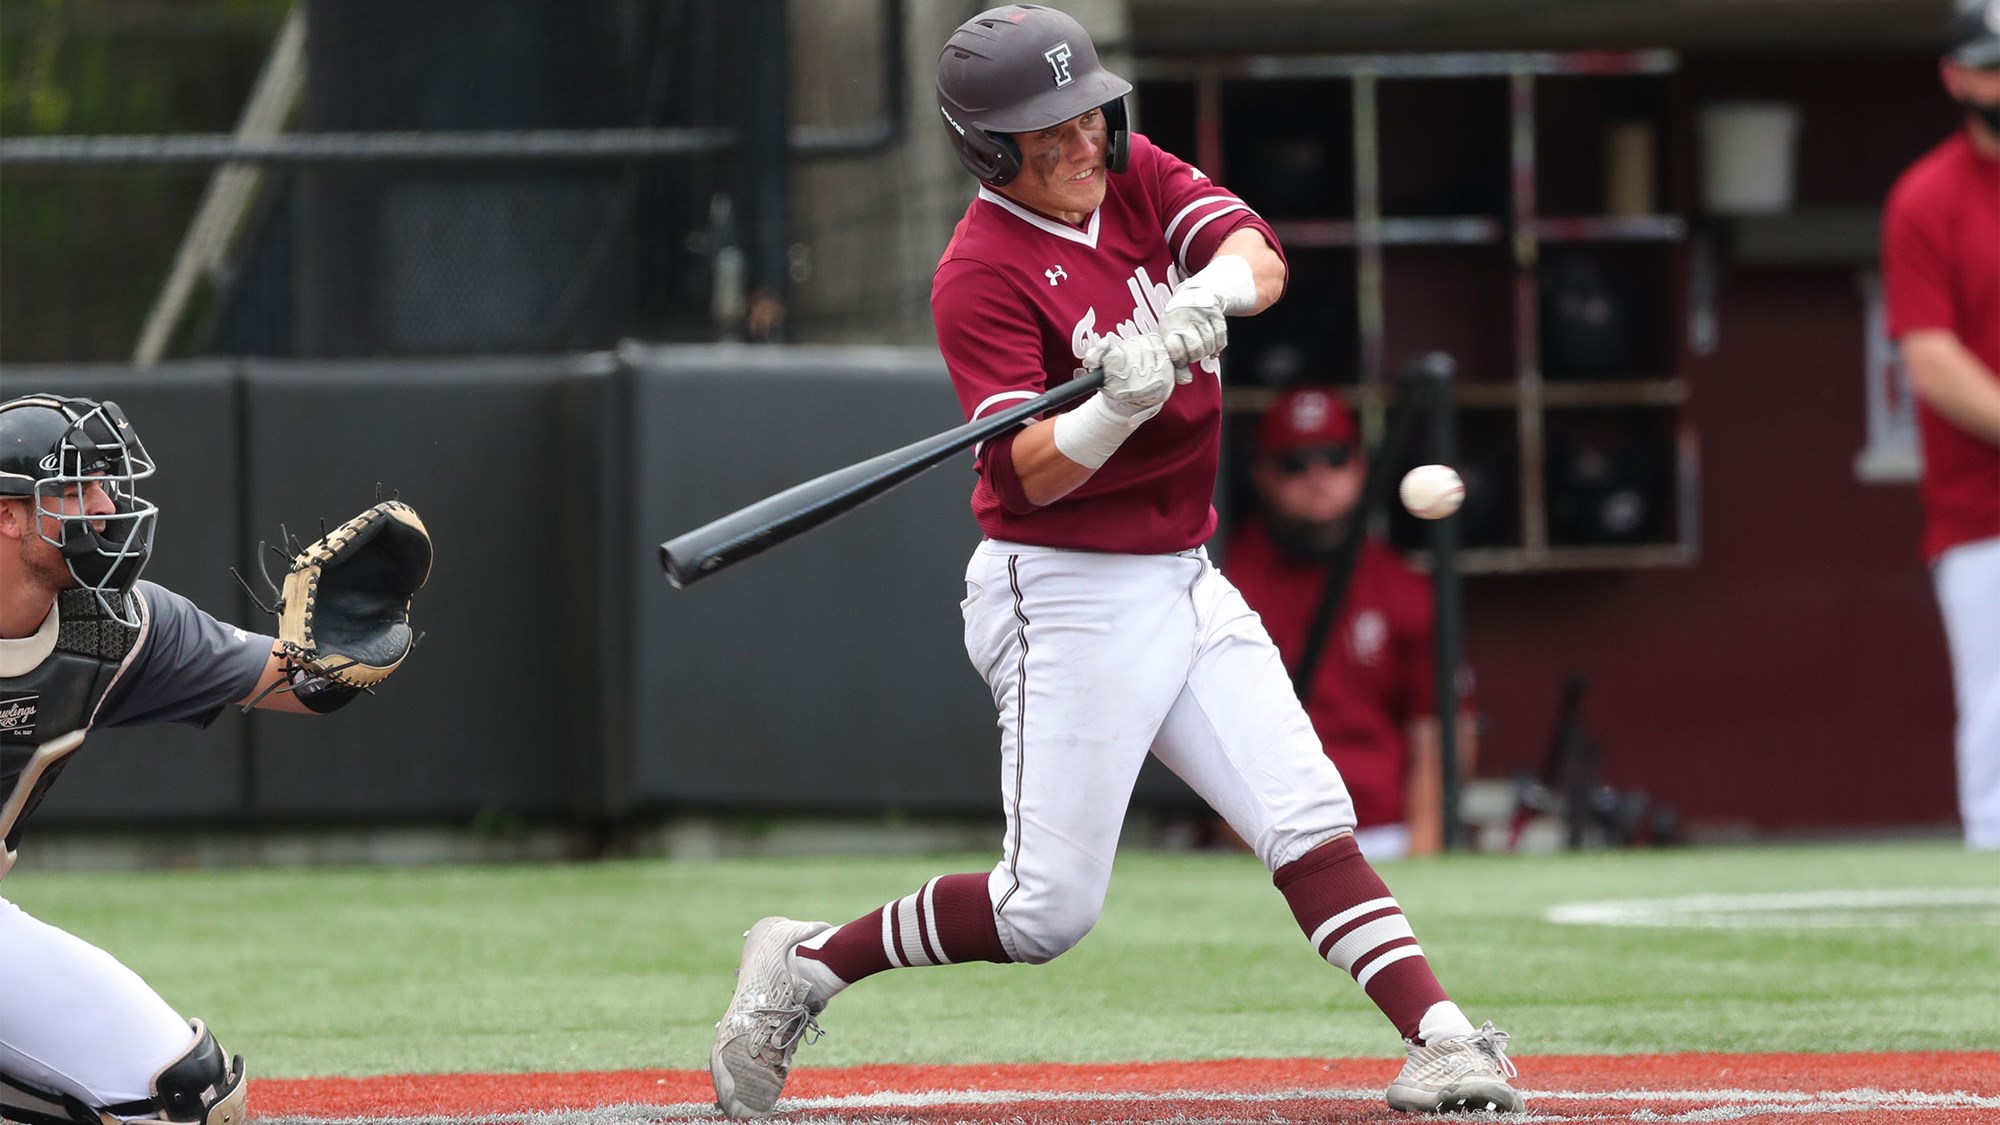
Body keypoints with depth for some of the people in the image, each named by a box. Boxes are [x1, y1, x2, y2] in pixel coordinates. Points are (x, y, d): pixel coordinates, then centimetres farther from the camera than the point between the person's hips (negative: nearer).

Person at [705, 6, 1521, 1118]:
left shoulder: (1138, 178, 5)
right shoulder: (983, 273, -15)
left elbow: (1256, 253, -11)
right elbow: (1031, 474, -23)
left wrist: (1214, 289, -34)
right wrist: (1119, 406, -41)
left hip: (1185, 585, 6)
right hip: (1066, 597, -6)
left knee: (1311, 817, -4)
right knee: (1050, 910, -6)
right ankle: (807, 965, 10)